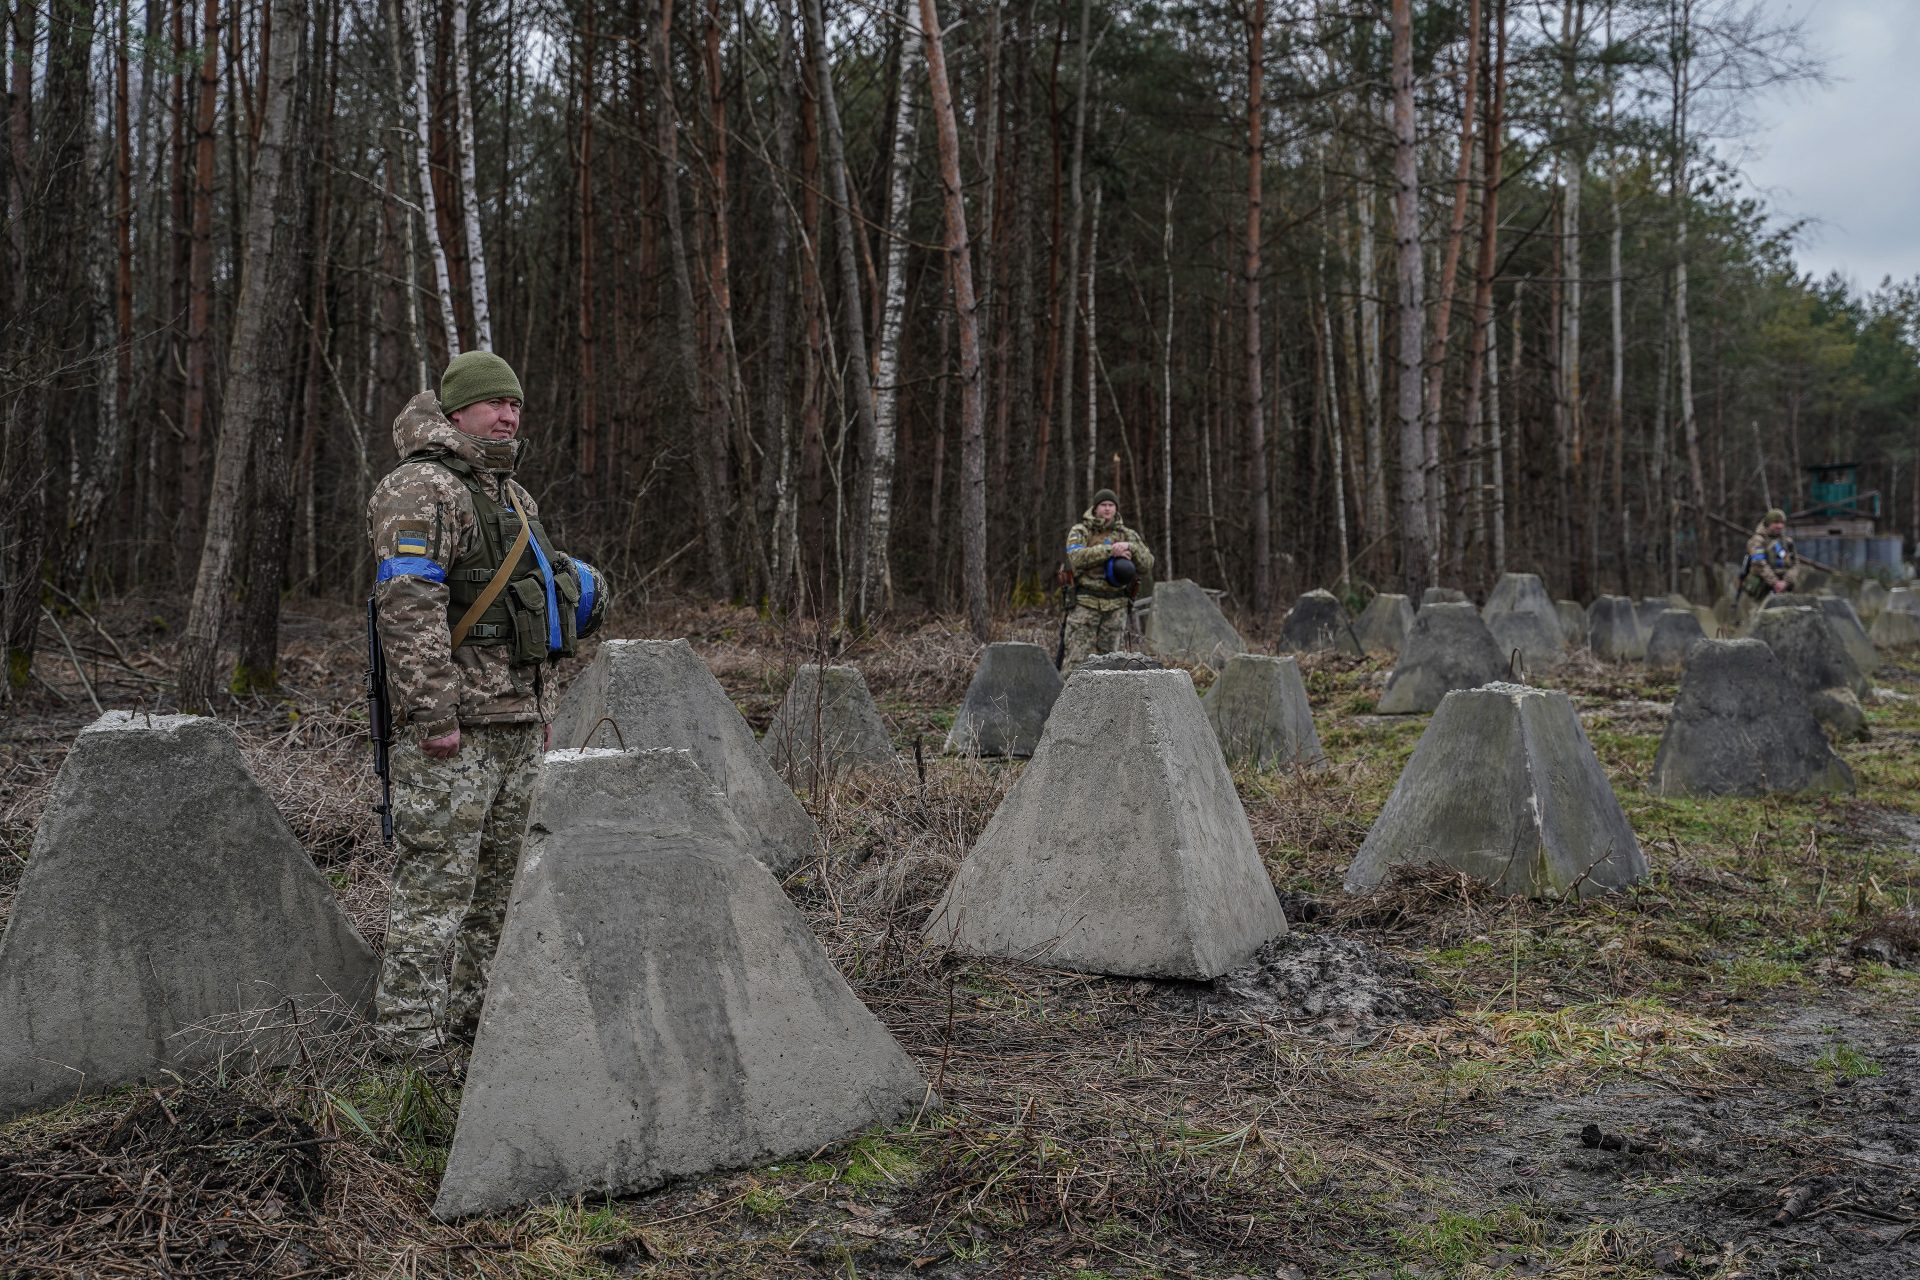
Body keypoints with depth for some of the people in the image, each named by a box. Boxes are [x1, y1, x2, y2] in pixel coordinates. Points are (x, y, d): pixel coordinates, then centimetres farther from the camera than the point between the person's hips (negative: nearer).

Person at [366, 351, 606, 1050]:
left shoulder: (514, 497, 19)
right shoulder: (422, 489, -11)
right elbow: (410, 606, -21)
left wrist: (542, 705, 22)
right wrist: (433, 714, -25)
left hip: (516, 722, 9)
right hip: (452, 727, -9)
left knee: (498, 882, 14)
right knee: (436, 882, -7)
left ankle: (477, 1017, 25)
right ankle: (411, 1036, -1)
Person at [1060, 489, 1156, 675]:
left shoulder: (1127, 535, 12)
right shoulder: (1080, 532, 3)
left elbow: (1147, 565, 3)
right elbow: (1076, 557, -17)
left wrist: (1131, 548, -15)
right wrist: (1109, 550, -23)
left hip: (1115, 607, 3)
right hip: (1085, 604, -3)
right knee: (1077, 656, -9)